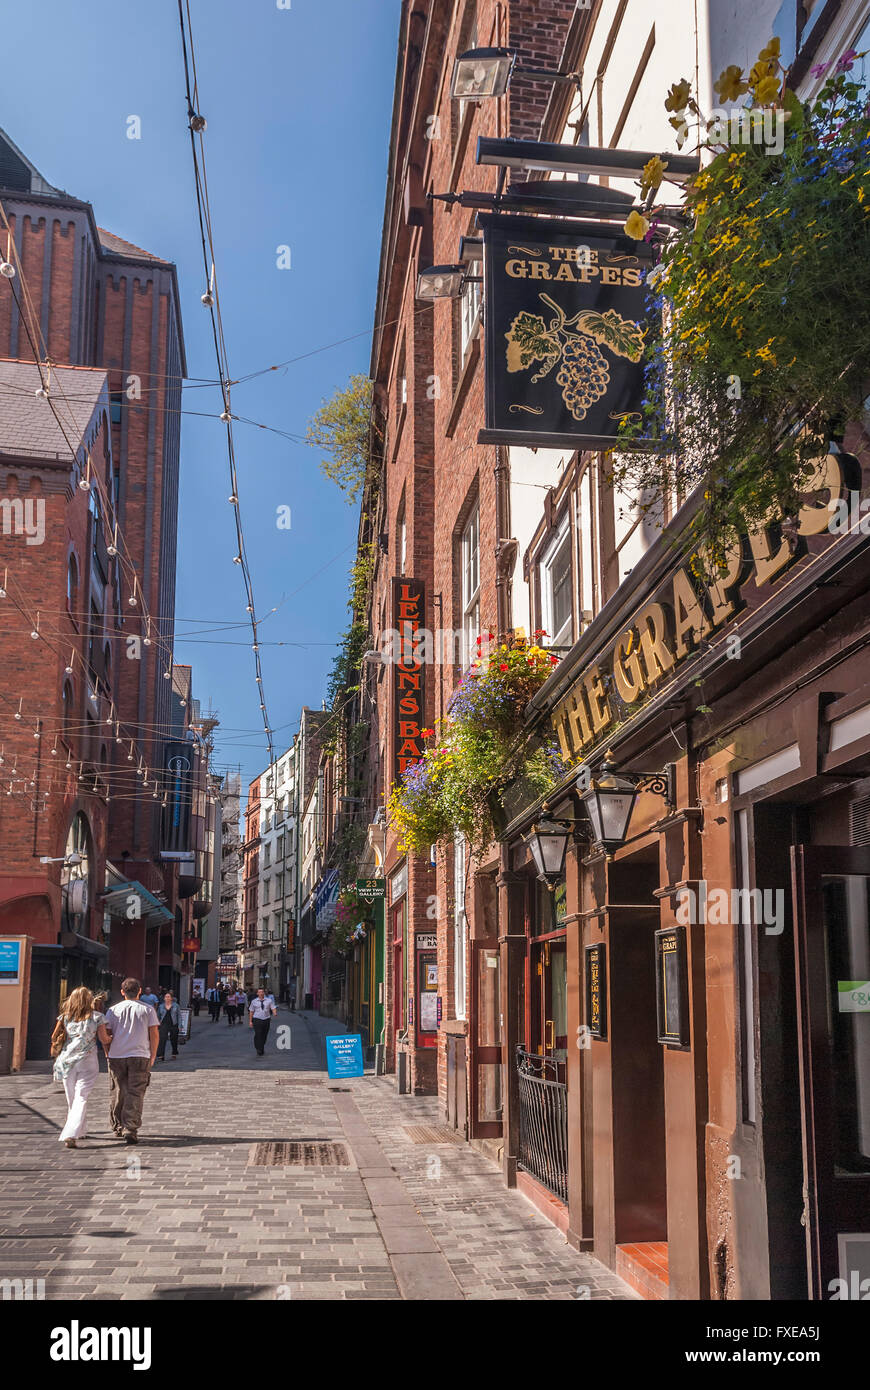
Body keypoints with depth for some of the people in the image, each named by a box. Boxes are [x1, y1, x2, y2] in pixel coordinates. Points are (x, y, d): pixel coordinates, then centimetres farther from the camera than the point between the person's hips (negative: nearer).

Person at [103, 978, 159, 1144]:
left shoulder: (113, 1010, 6)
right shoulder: (147, 1010, 3)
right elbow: (154, 1034, 1)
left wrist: (108, 1054, 17)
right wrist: (152, 1056, 10)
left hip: (116, 1056, 2)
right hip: (140, 1056, -2)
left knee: (118, 1093, 13)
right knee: (135, 1094, -2)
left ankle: (118, 1128, 23)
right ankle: (130, 1129, -13)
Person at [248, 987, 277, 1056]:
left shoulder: (269, 1000, 5)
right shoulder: (254, 1001, 5)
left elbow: (273, 1008, -1)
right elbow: (251, 1011, 8)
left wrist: (275, 1013, -23)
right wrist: (250, 1021, 5)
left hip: (266, 1019, 2)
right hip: (257, 1019, -2)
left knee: (264, 1035, 10)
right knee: (258, 1035, -12)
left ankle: (262, 1049, 28)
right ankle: (259, 1050, -8)